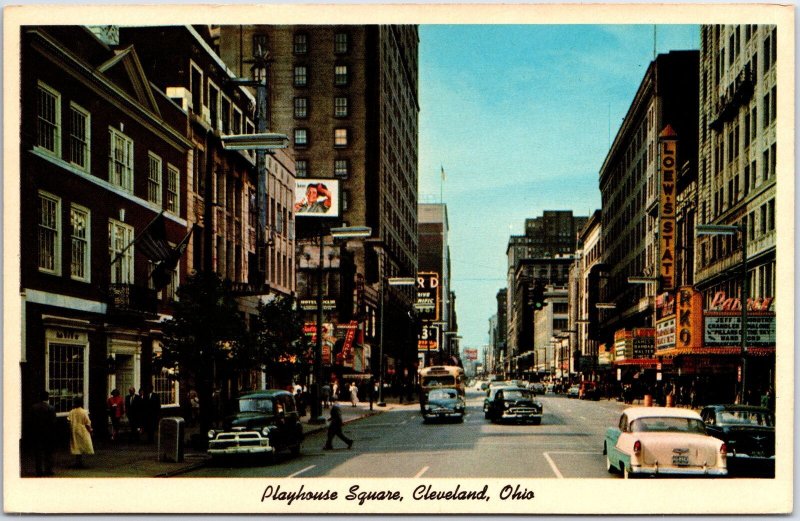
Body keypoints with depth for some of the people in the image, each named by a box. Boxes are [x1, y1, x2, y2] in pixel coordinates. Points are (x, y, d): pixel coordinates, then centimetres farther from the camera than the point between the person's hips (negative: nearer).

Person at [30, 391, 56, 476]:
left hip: (36, 433, 2)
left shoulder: (33, 407, -1)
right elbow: (53, 422, -10)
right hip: (48, 433, -2)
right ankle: (48, 470, 7)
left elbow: (31, 421, 1)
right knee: (48, 453, 8)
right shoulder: (50, 408, -10)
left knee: (38, 453, 7)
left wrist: (32, 432, 7)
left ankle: (39, 471, 5)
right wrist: (53, 431, 1)